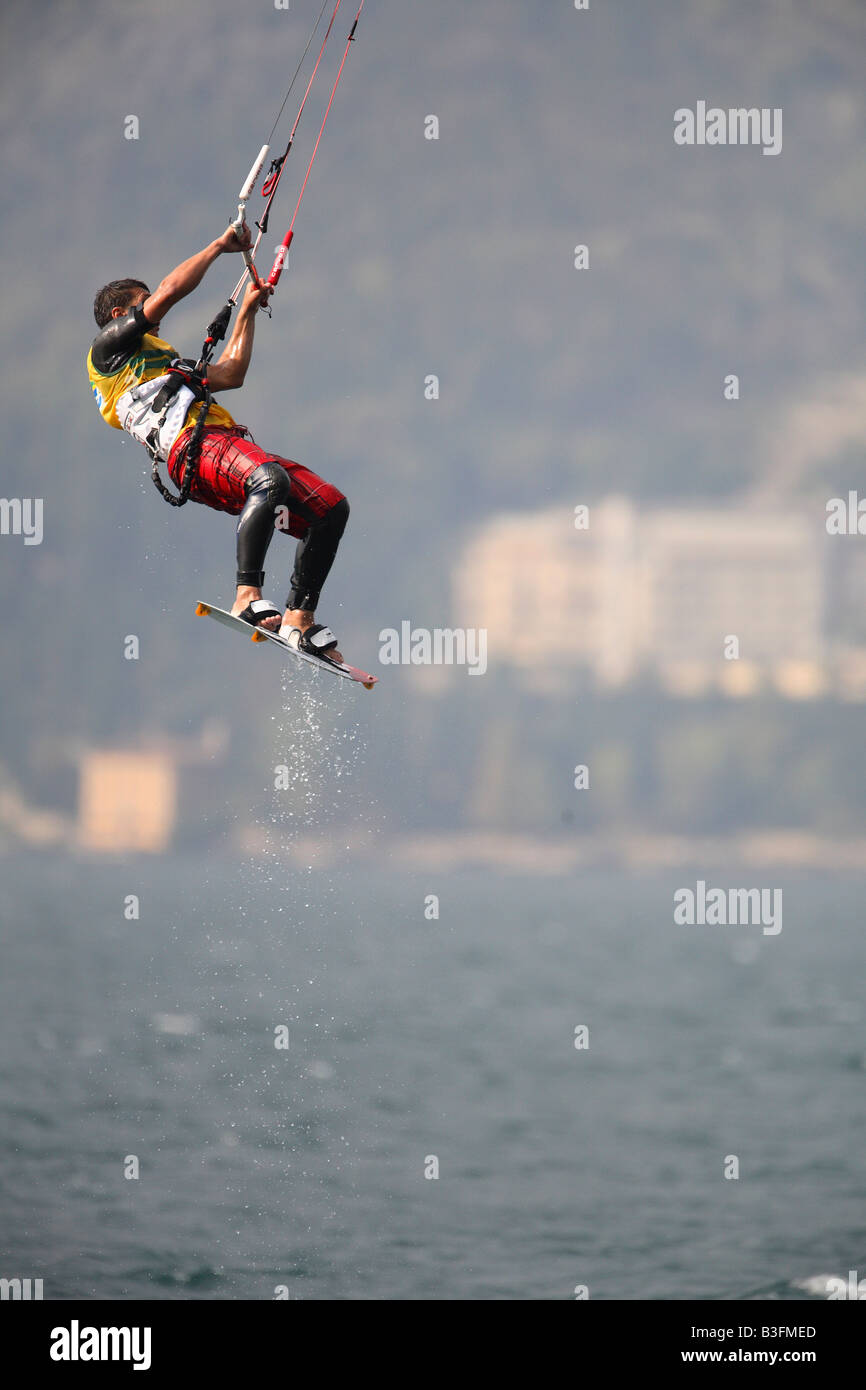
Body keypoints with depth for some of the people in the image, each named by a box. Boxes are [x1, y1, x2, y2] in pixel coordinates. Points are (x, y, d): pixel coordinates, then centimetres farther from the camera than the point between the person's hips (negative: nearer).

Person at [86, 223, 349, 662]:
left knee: (330, 507, -5)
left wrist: (247, 309, 50)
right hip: (194, 444, -9)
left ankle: (299, 620, -6)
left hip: (228, 445, 9)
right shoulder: (109, 345, 16)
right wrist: (221, 244, 16)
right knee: (271, 478, -39)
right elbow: (170, 291, 6)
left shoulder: (161, 361, 40)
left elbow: (230, 374, 45)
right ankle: (248, 598, -47)